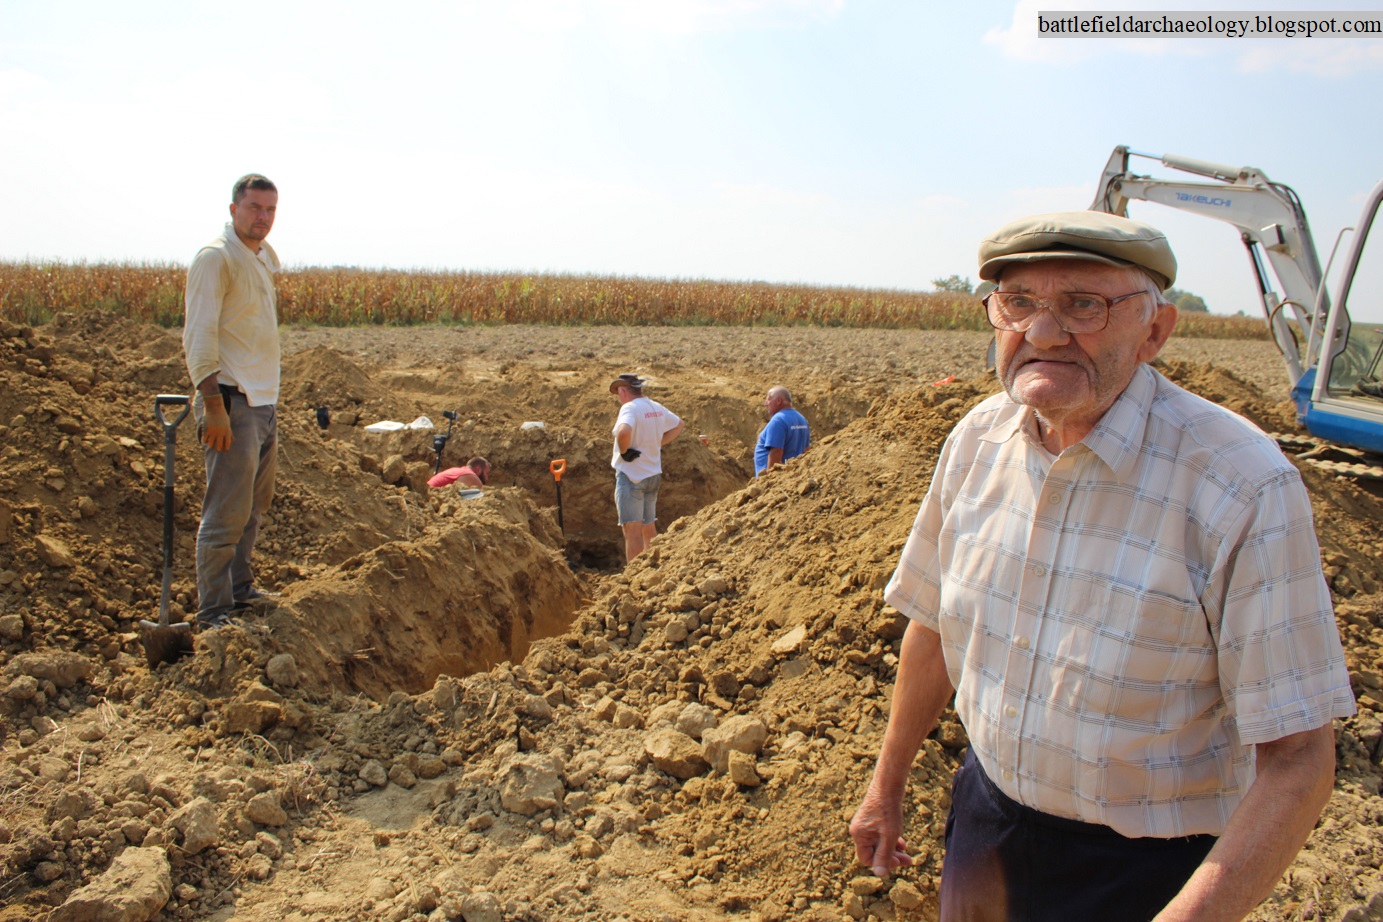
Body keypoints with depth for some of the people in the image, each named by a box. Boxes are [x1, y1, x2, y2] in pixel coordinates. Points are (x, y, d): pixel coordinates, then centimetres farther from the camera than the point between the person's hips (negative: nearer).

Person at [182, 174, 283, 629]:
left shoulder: (263, 258, 17)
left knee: (254, 505, 17)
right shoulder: (215, 258, -10)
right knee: (226, 514, -6)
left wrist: (269, 402, 18)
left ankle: (240, 588, 31)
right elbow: (200, 336, -17)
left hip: (264, 401, 9)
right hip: (232, 403, -9)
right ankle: (213, 612, 2)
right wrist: (214, 405, -23)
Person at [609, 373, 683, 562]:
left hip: (631, 476, -8)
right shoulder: (657, 408, 8)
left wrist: (623, 451, -19)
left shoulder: (630, 408, -17)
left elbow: (624, 431, -37)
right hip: (653, 475, 8)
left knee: (632, 529, -7)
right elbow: (678, 425, 24)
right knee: (649, 528, 18)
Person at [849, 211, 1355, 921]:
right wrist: (886, 785, 13)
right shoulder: (977, 440, -8)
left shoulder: (1244, 486, -25)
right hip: (987, 811, 5)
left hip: (1141, 864, -4)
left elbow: (1297, 761, -22)